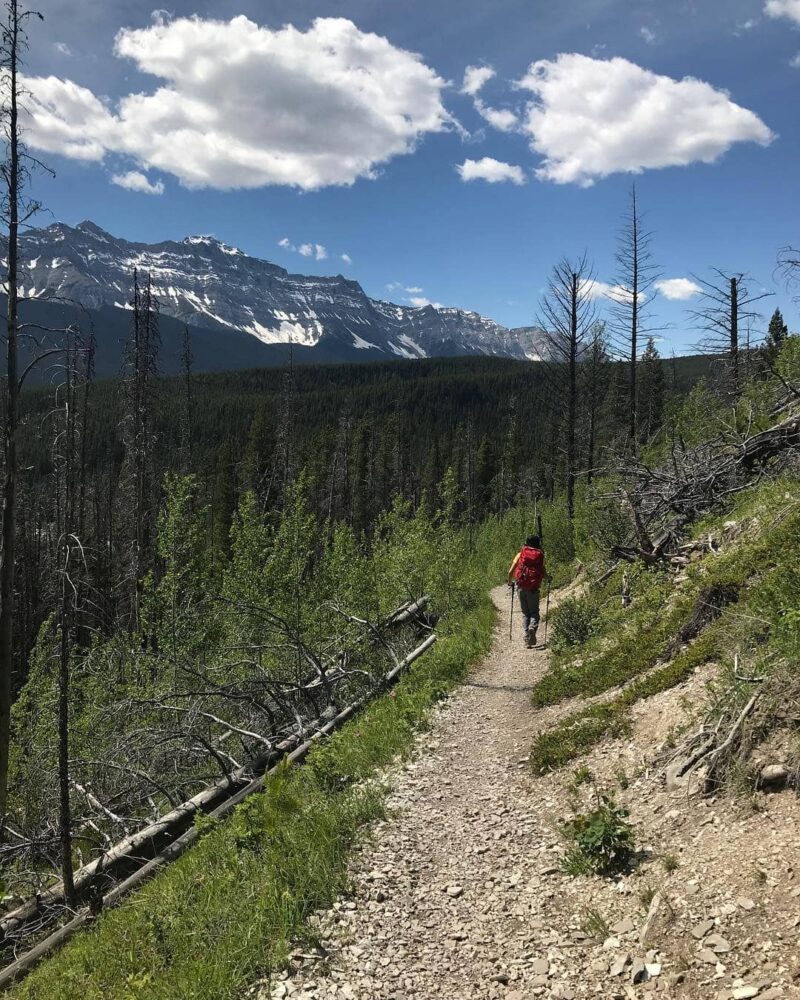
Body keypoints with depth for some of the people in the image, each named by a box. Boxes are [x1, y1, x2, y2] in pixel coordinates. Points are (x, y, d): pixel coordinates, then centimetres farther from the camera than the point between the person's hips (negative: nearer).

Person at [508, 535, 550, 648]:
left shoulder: (520, 554, 7)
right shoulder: (540, 556, 5)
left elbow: (511, 572, 3)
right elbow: (544, 574, 0)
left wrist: (510, 582, 22)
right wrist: (549, 577, 23)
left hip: (521, 587, 1)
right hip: (534, 588, -1)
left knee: (525, 613, 12)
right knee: (534, 612, 11)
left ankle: (527, 639, 2)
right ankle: (532, 627, -21)